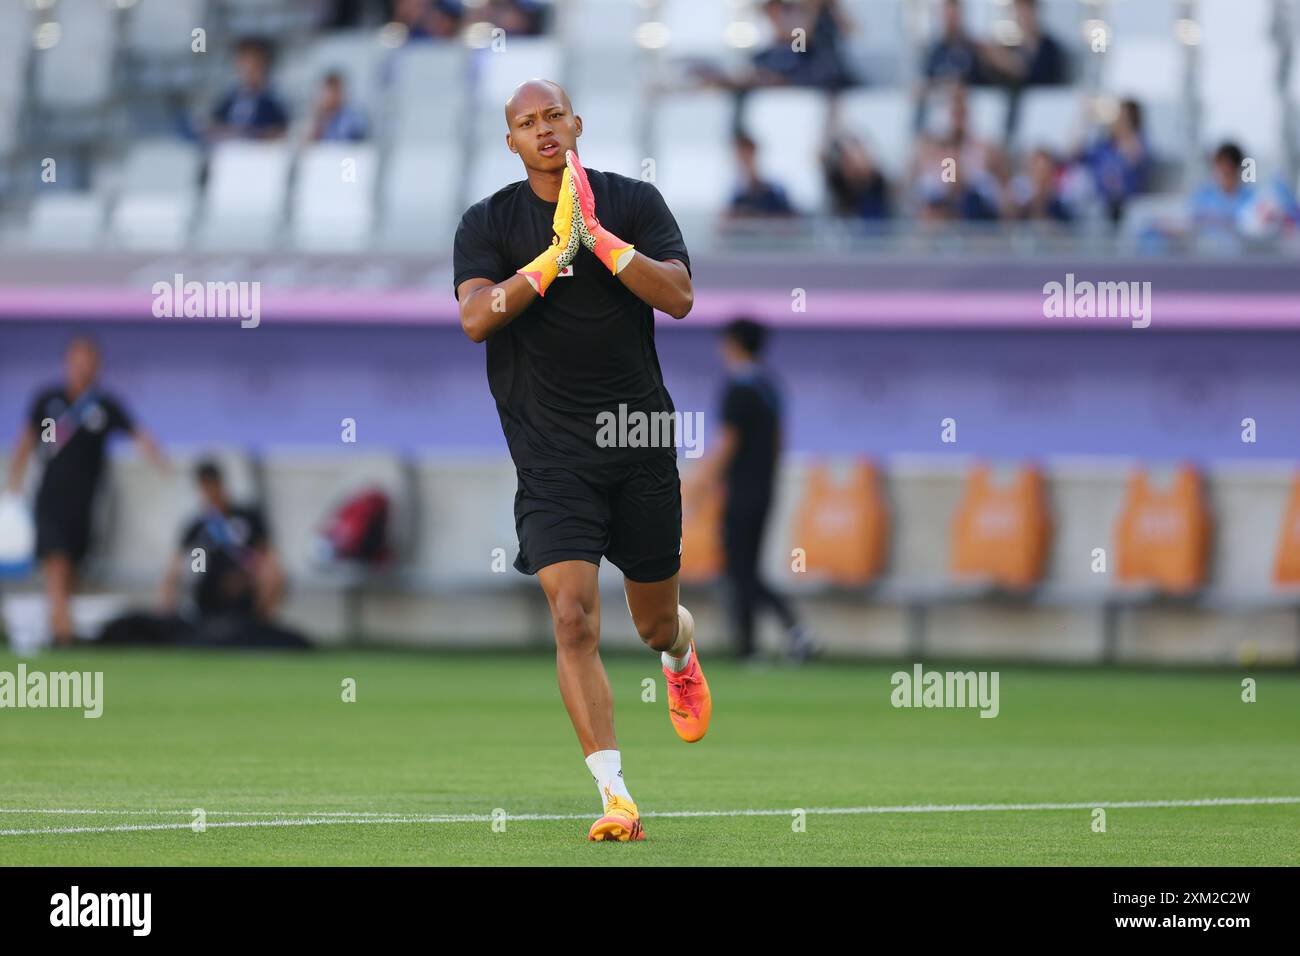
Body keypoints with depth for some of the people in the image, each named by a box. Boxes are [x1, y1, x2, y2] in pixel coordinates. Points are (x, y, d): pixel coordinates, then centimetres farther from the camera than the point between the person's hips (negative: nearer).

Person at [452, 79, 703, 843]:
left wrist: (599, 237, -21)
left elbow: (678, 297, -11)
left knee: (656, 622, 15)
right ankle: (616, 799, -18)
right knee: (573, 617, -18)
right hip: (552, 457, -1)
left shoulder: (635, 204, 1)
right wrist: (554, 255, -21)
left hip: (641, 440, 1)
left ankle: (681, 651, 55)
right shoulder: (489, 222, 1)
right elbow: (476, 318, -13)